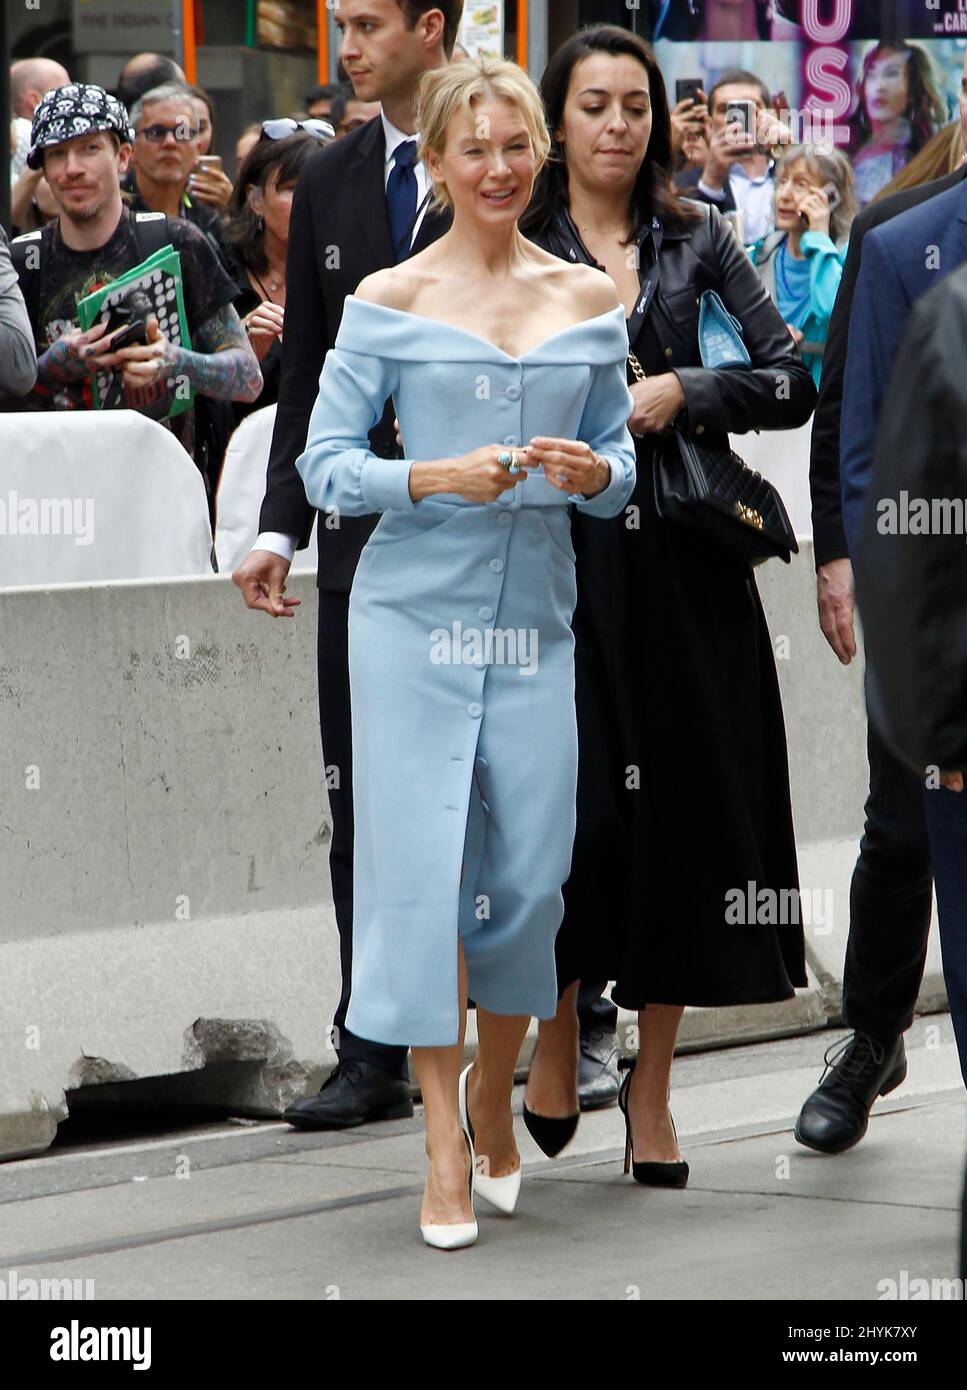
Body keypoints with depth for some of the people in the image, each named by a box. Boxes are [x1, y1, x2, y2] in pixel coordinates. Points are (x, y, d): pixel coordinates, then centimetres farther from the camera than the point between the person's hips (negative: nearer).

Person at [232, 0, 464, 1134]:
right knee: (365, 808, 6)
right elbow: (306, 371, 12)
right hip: (365, 534, 5)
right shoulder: (329, 180, 11)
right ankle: (374, 1059, 11)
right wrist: (280, 525, 4)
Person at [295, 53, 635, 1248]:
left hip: (536, 617, 3)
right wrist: (436, 478, -18)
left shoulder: (589, 302, 8)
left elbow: (619, 463, 13)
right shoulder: (388, 303, -1)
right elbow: (324, 464, -2)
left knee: (531, 872, 4)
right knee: (422, 865, -6)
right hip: (414, 609, -3)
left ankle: (493, 1096, 28)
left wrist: (595, 474, -9)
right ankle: (446, 1151, -2)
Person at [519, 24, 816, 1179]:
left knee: (683, 809, 2)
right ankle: (557, 1033, 17)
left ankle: (652, 1088, 12)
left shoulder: (696, 240, 9)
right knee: (573, 805, -8)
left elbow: (791, 382, 3)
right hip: (562, 559, -2)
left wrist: (680, 395, -9)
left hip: (684, 564, 2)